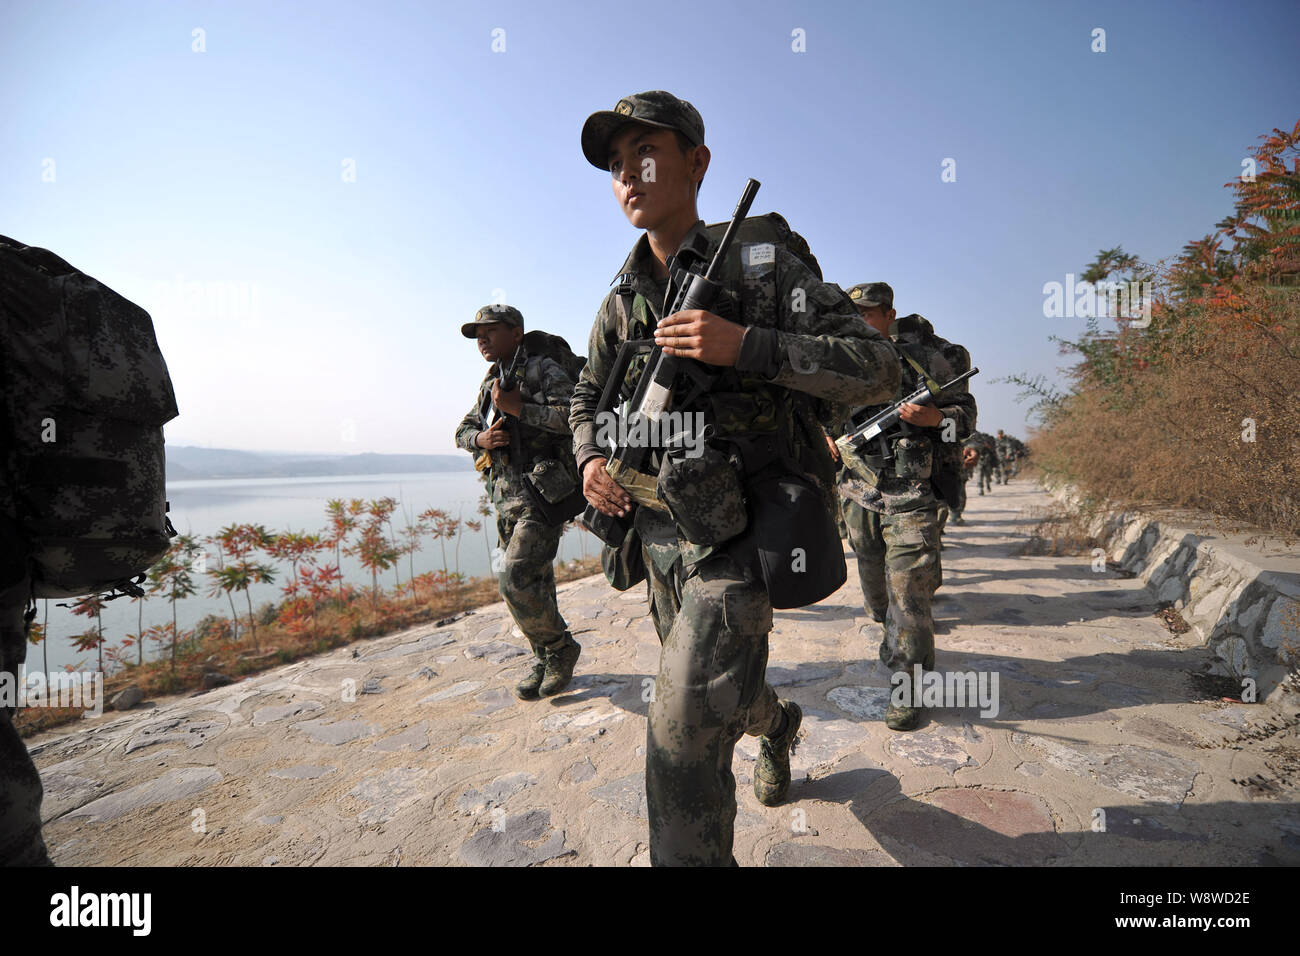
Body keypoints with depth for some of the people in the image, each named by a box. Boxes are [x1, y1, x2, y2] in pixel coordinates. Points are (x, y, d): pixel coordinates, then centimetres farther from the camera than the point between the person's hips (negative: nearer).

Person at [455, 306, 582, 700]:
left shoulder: (544, 370, -5)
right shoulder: (491, 383, 19)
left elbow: (576, 415, -20)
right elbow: (463, 430, 22)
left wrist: (517, 408, -19)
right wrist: (481, 437, -1)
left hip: (543, 493, -8)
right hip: (506, 498, 8)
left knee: (515, 579, -16)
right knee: (535, 583, 12)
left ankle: (560, 648, 5)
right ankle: (546, 661, 24)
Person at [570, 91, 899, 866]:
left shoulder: (762, 264, -7)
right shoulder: (622, 301, 8)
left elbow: (878, 368, -13)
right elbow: (589, 397, 22)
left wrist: (745, 344, -25)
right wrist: (591, 458, -1)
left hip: (737, 532, -6)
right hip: (658, 533, 6)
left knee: (686, 732, -14)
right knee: (724, 693, 25)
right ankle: (779, 725, 57)